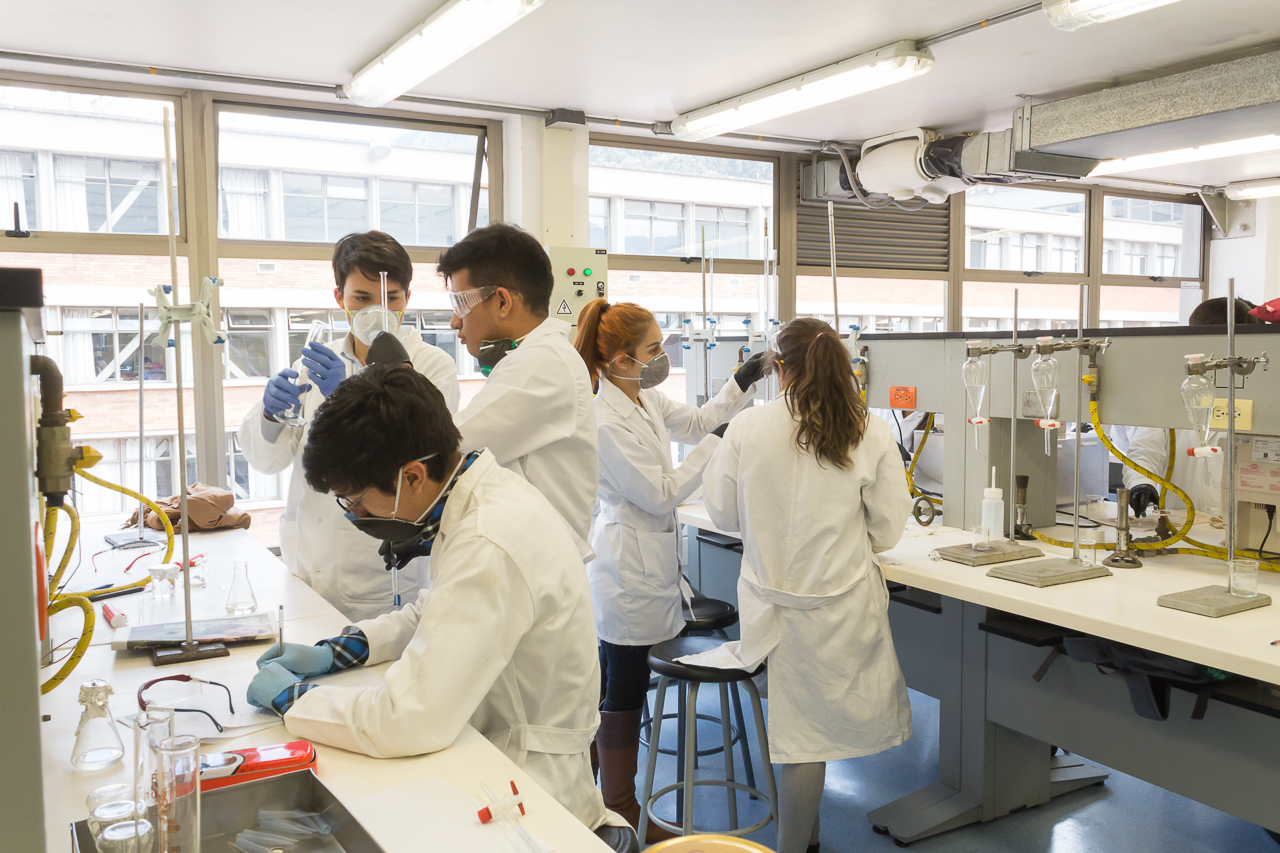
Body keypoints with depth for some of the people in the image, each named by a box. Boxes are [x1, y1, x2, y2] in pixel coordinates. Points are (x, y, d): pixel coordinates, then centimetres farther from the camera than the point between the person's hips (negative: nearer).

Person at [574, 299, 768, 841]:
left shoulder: (645, 399, 4)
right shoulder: (607, 420, -23)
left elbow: (696, 421, 20)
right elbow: (660, 494, -20)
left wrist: (742, 383, 10)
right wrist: (715, 446, -14)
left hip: (642, 559, 10)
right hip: (630, 561, -10)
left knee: (611, 681, 19)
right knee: (625, 688, 3)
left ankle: (605, 797, 35)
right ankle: (621, 810, 19)